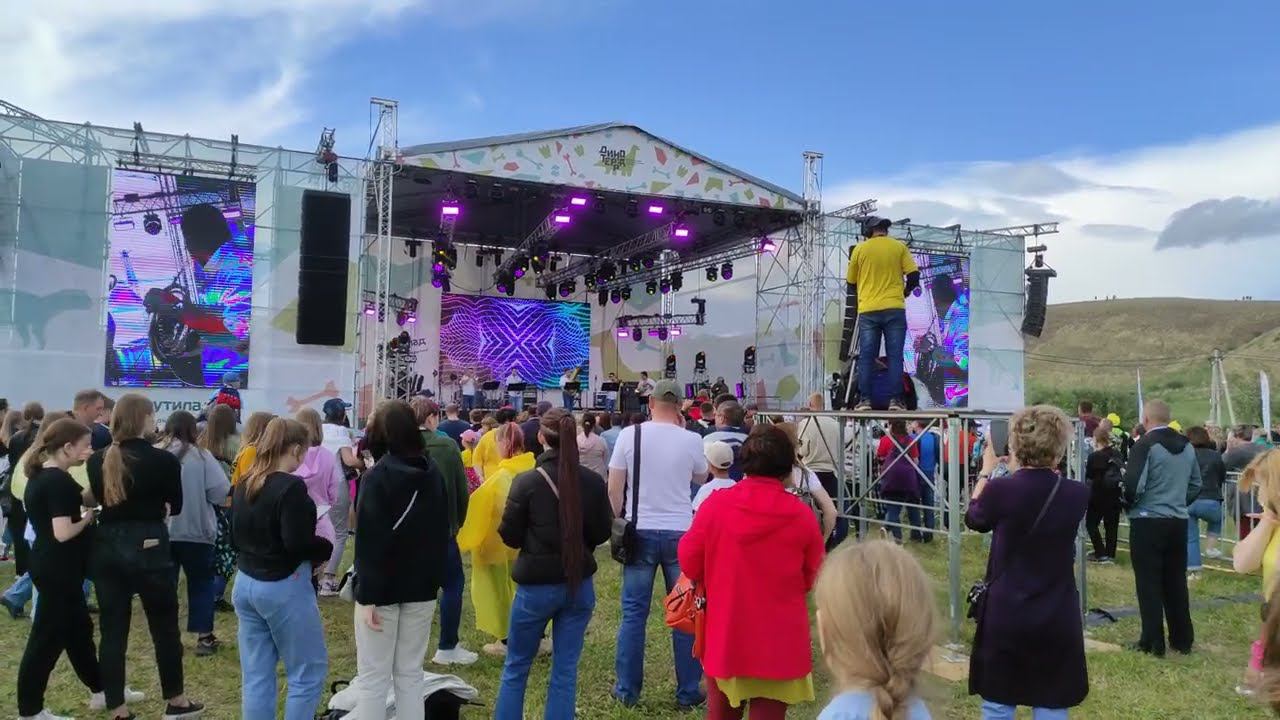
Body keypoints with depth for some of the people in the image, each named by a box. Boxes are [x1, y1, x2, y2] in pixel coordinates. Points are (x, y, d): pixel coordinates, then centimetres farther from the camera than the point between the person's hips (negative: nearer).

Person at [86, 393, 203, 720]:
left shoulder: (97, 460, 0)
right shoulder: (164, 460, -12)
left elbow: (97, 499, 16)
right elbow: (176, 507, 1)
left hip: (107, 548, 4)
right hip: (149, 548, -4)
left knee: (112, 629, 9)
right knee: (165, 626, 10)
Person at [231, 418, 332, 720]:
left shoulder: (244, 485, 6)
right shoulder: (291, 486, -19)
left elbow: (237, 535, 16)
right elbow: (297, 543, -23)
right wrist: (326, 548, -6)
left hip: (246, 583, 8)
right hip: (284, 587, -8)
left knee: (256, 675, 12)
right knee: (309, 671, 6)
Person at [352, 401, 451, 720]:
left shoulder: (377, 477, -13)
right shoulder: (433, 474, 5)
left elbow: (369, 541, -17)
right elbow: (442, 531, 11)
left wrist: (366, 596, -15)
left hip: (383, 589, -5)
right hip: (421, 587, 5)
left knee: (374, 679, 3)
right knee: (410, 674, 13)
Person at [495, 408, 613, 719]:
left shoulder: (527, 481, -15)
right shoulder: (594, 481, -6)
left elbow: (509, 536, -6)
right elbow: (602, 532, 4)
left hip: (537, 585, -2)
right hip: (580, 584, 3)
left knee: (516, 666, 15)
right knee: (566, 668, 11)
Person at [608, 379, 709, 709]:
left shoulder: (630, 434, -5)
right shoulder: (691, 440, -3)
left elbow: (614, 489, -4)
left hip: (640, 531, 0)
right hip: (680, 533, 0)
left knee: (633, 612, 8)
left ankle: (626, 690, 16)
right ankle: (688, 692, 16)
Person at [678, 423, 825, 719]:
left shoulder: (715, 505, -11)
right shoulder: (801, 515, -11)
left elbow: (690, 564, -2)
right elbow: (812, 579, 2)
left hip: (724, 635, 1)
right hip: (780, 642, -1)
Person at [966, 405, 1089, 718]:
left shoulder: (1000, 490, -14)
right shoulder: (1077, 495, -8)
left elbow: (974, 519, 8)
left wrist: (986, 469, 17)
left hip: (1005, 615, -2)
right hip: (1057, 619, 2)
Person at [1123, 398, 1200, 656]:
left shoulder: (1146, 444, -14)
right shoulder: (1187, 446, 8)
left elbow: (1133, 485, -18)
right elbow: (1196, 485, 14)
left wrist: (1128, 504, 0)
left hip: (1148, 522, -6)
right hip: (1178, 522, 6)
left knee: (1149, 584, 1)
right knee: (1176, 582, 14)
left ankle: (1153, 643, 4)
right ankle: (1182, 640, 21)